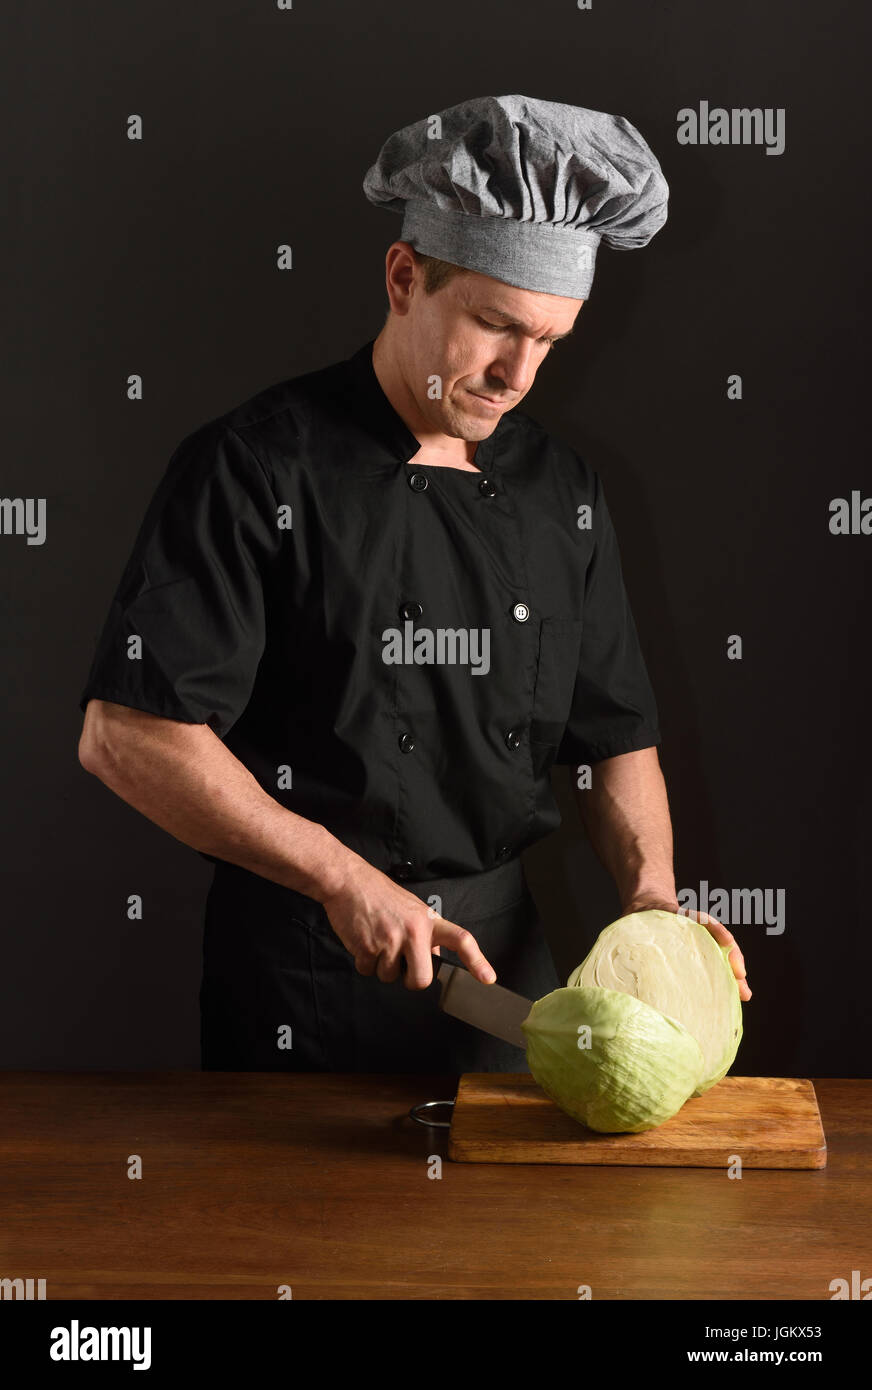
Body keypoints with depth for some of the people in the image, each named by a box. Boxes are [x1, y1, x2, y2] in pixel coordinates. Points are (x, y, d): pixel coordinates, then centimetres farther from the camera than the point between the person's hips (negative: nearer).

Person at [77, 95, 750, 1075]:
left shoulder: (560, 489, 6)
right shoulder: (258, 468, -13)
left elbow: (616, 734, 11)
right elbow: (126, 735, -18)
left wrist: (650, 889, -7)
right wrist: (344, 878, -20)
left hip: (504, 956, 5)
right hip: (303, 980, -5)